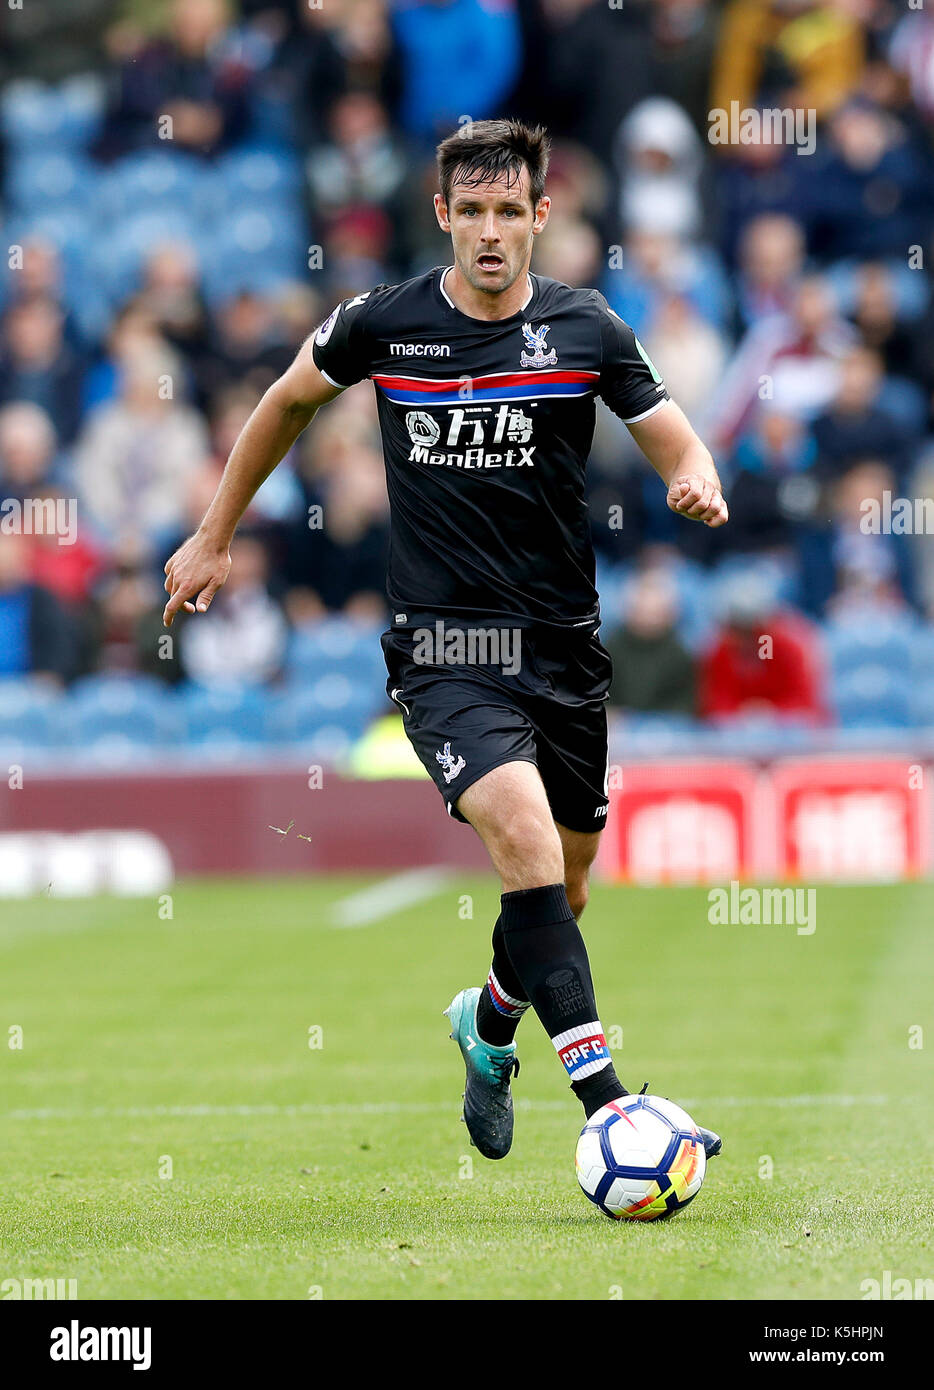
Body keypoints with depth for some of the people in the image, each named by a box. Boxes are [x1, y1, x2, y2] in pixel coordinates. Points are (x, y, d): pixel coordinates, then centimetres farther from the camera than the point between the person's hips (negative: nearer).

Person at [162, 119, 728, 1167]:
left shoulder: (585, 329, 0)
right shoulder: (382, 324, -2)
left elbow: (677, 448, 3)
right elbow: (288, 402, 17)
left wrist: (698, 487, -21)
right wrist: (213, 538, 21)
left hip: (563, 648, 3)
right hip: (441, 649, -3)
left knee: (562, 888, 12)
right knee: (525, 838, -25)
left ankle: (491, 1023, 46)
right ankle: (607, 1101, -30)